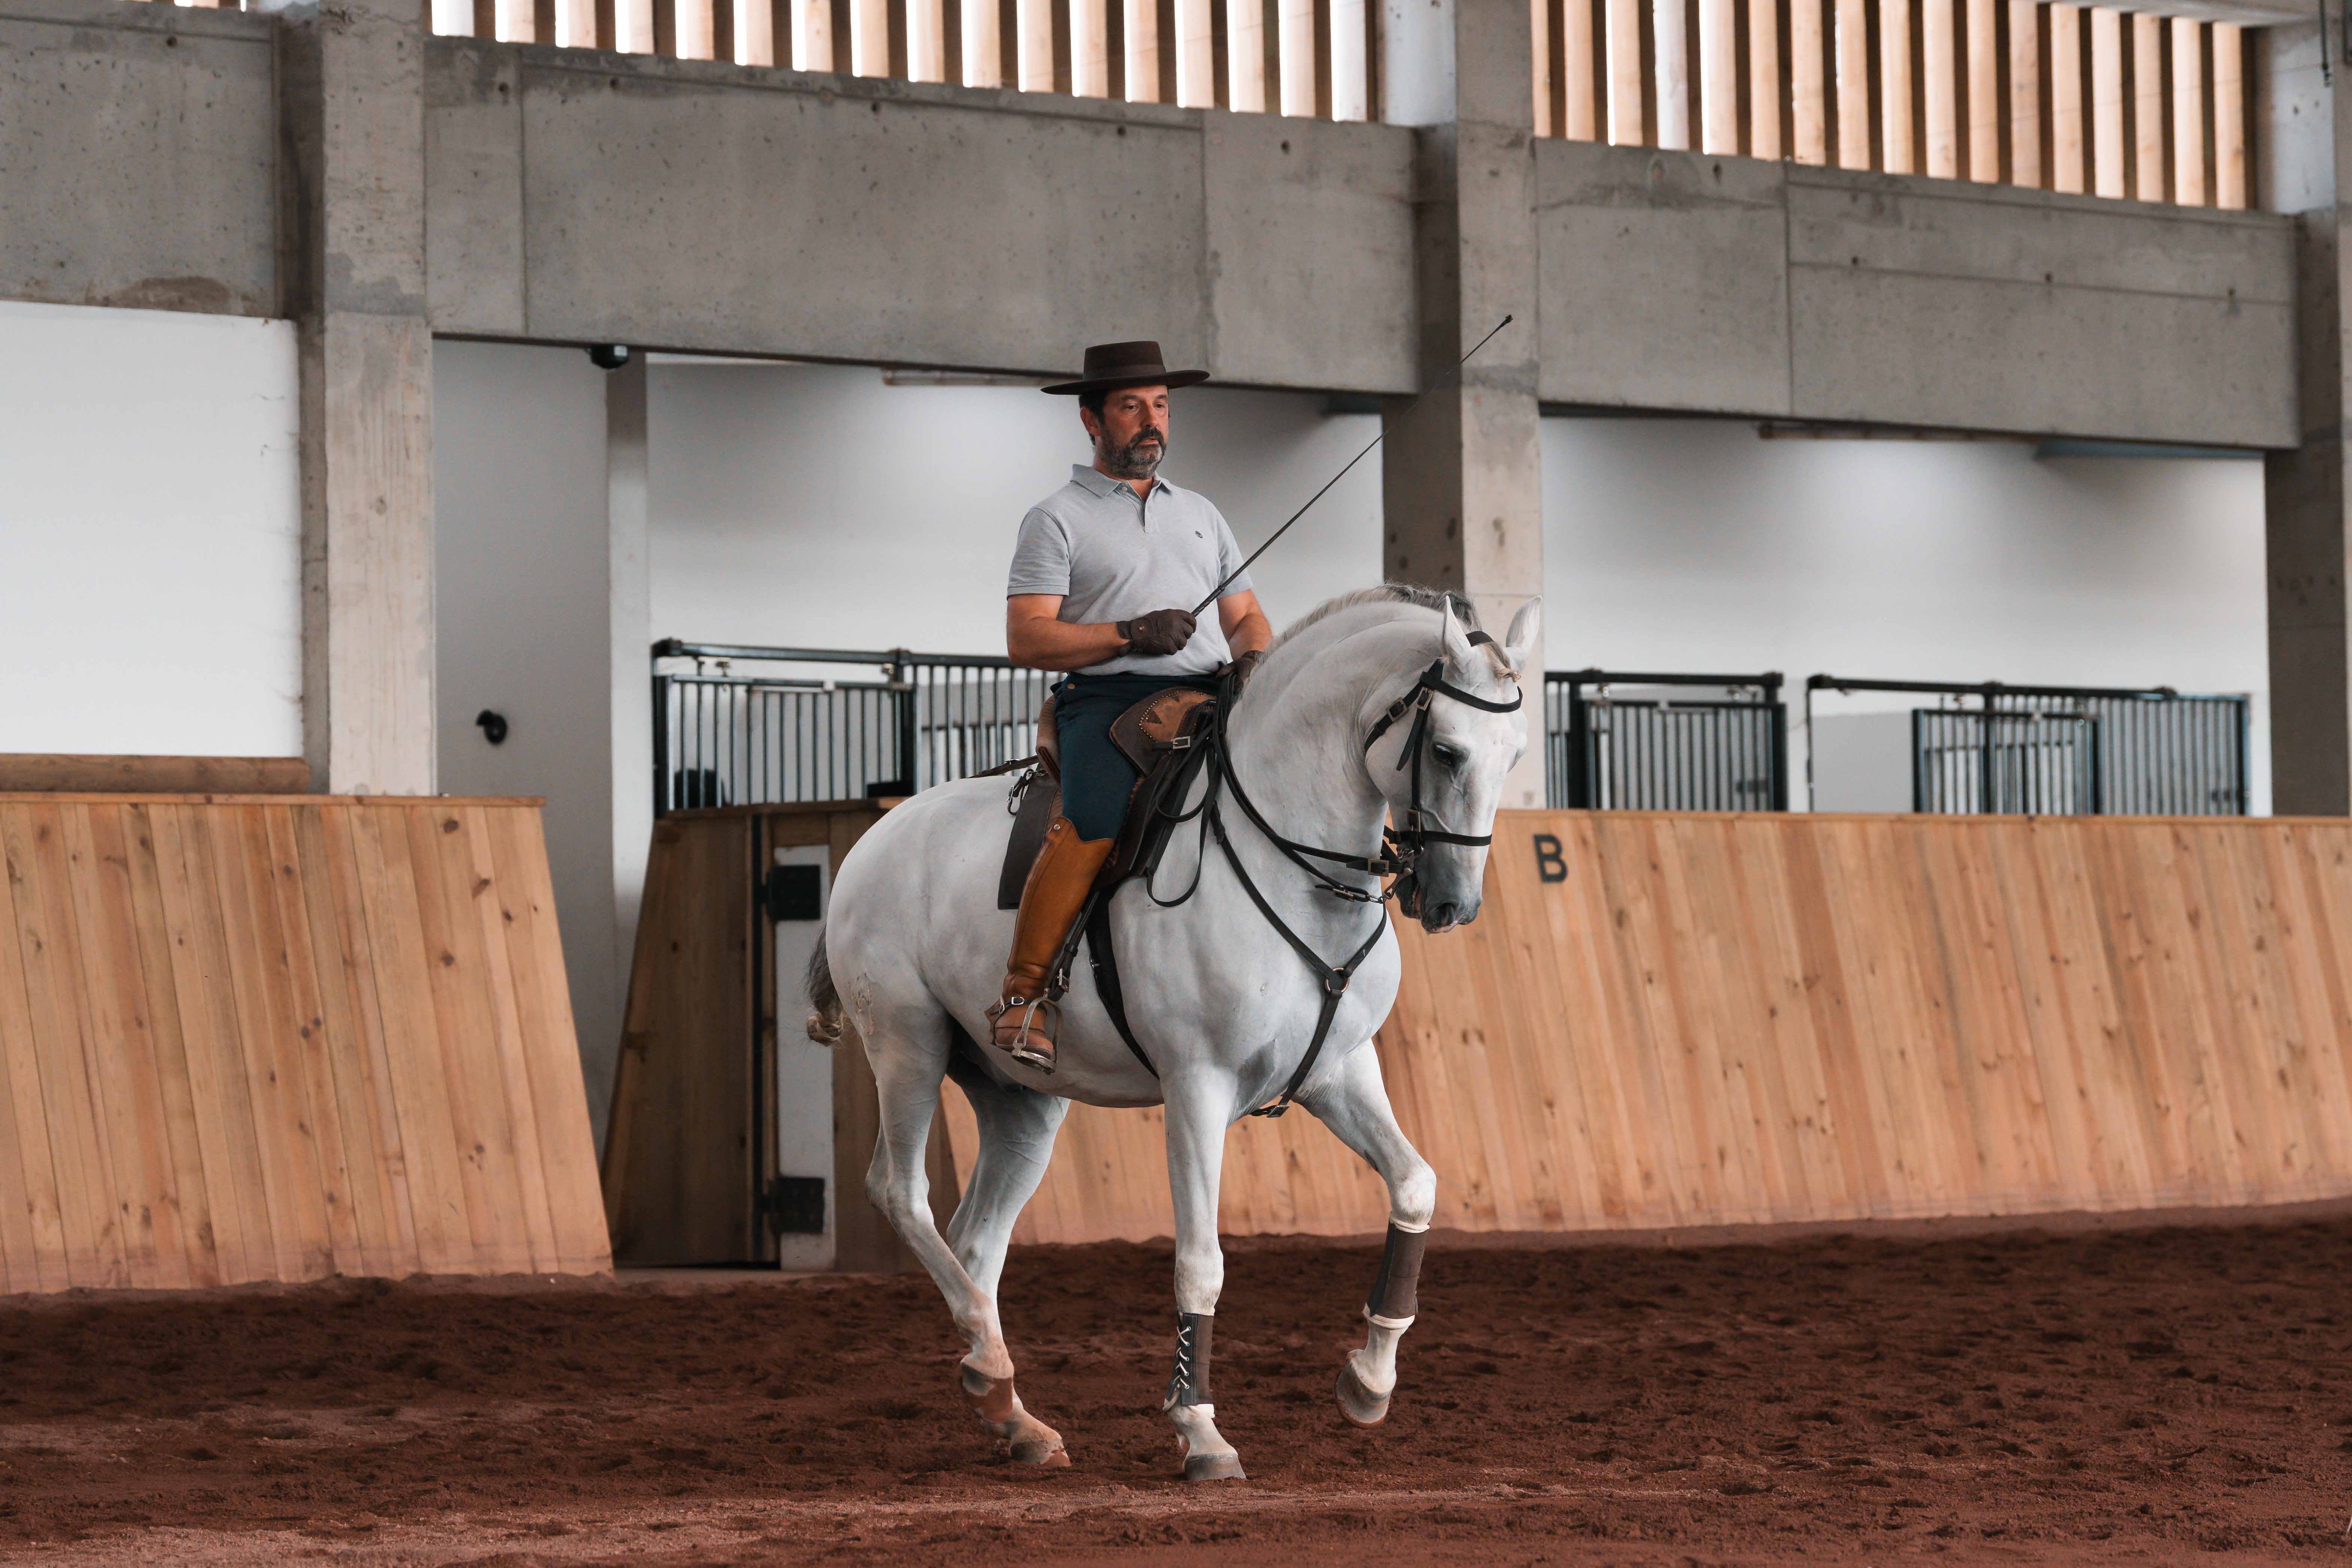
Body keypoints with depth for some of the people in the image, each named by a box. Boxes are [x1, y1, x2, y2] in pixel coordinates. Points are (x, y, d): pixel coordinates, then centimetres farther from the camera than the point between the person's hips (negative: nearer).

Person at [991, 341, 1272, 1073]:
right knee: (1095, 821, -33)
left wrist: (1251, 659, 3)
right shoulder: (1058, 519, 8)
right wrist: (1129, 635, -13)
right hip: (1108, 699, -6)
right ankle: (1022, 994, -26)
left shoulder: (1202, 514, 26)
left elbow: (1246, 616, 28)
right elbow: (1026, 638, -2)